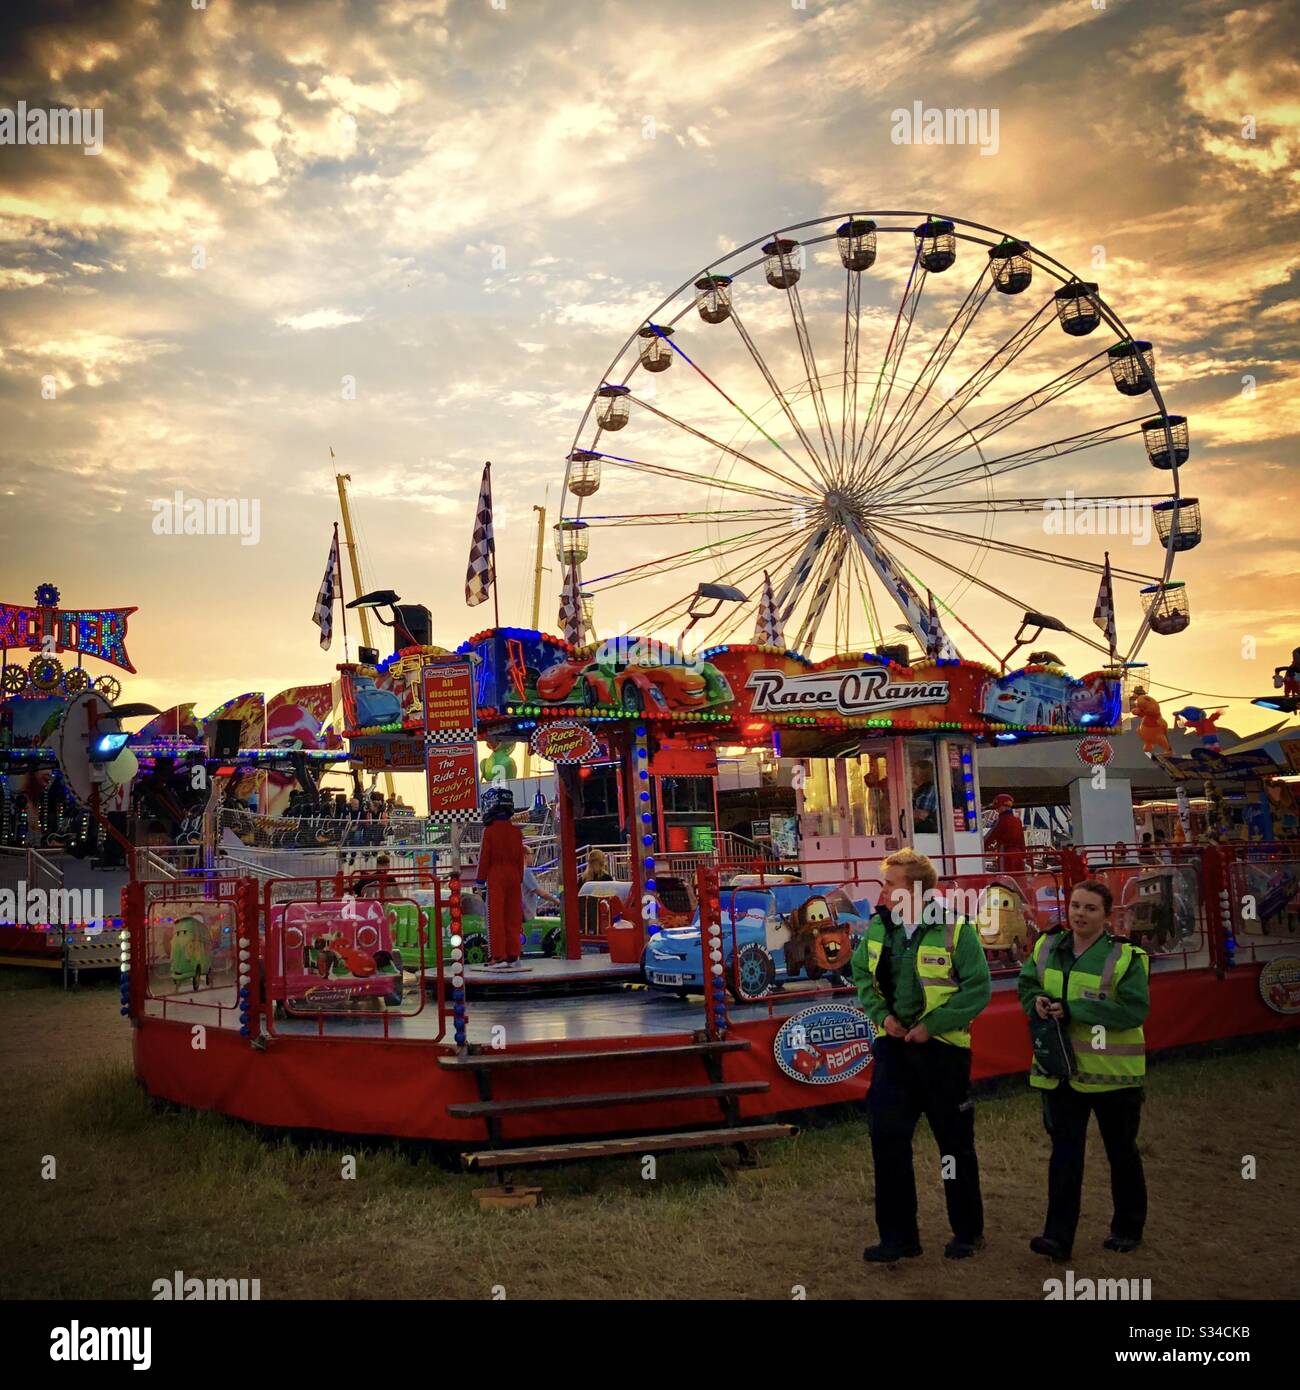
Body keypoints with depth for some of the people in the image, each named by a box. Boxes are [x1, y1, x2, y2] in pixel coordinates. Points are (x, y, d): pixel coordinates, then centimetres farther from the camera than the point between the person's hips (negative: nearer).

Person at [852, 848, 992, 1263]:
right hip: (893, 1046, 4)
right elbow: (862, 974, 13)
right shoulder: (879, 928, 2)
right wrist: (882, 1013, -3)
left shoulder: (956, 931, -13)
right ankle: (898, 1235, 12)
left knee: (955, 1143, 10)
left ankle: (967, 1231, 27)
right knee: (887, 1138, 0)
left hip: (942, 1048, -4)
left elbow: (978, 988, -13)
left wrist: (932, 1025, -16)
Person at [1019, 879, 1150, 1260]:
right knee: (1064, 1153, 0)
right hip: (1061, 1070, 3)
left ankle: (1128, 1228, 31)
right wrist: (1038, 1002, -11)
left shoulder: (1125, 957, -12)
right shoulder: (1047, 947, 4)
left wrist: (1071, 1009, -24)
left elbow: (1134, 1010, -20)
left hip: (1111, 1072, -3)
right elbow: (1026, 985, 14)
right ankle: (1058, 1236, 0)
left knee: (1121, 1152, 14)